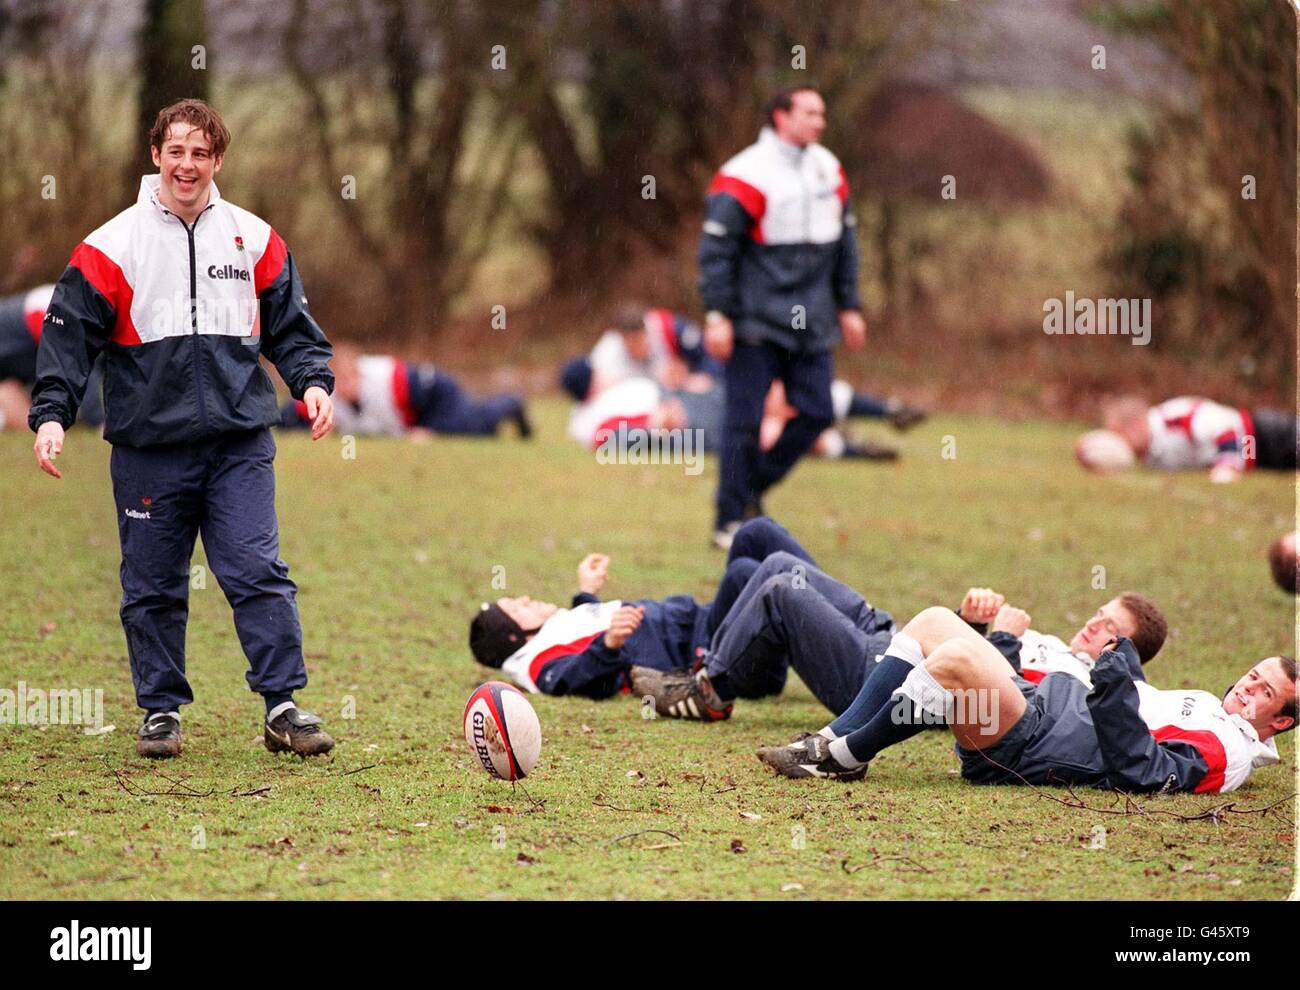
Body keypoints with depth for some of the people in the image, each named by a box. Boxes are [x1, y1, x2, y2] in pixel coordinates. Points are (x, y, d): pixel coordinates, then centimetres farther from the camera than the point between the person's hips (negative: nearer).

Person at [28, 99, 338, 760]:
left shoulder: (255, 240, 9)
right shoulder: (112, 246, 1)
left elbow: (288, 325, 16)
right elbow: (69, 335, -1)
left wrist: (312, 380, -1)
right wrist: (51, 413, -13)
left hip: (240, 442, 1)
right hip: (149, 448, -1)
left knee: (259, 573, -8)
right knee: (152, 586, 6)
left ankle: (283, 706, -5)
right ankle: (161, 710, 17)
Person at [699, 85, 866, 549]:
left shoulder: (829, 170, 10)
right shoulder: (746, 176, -13)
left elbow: (844, 243, 19)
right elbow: (716, 248, -13)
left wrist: (849, 306, 17)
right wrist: (717, 315, -17)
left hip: (809, 325, 7)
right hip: (755, 320, -7)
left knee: (816, 413, 4)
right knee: (745, 421, -4)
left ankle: (754, 487, 23)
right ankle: (730, 522, 5)